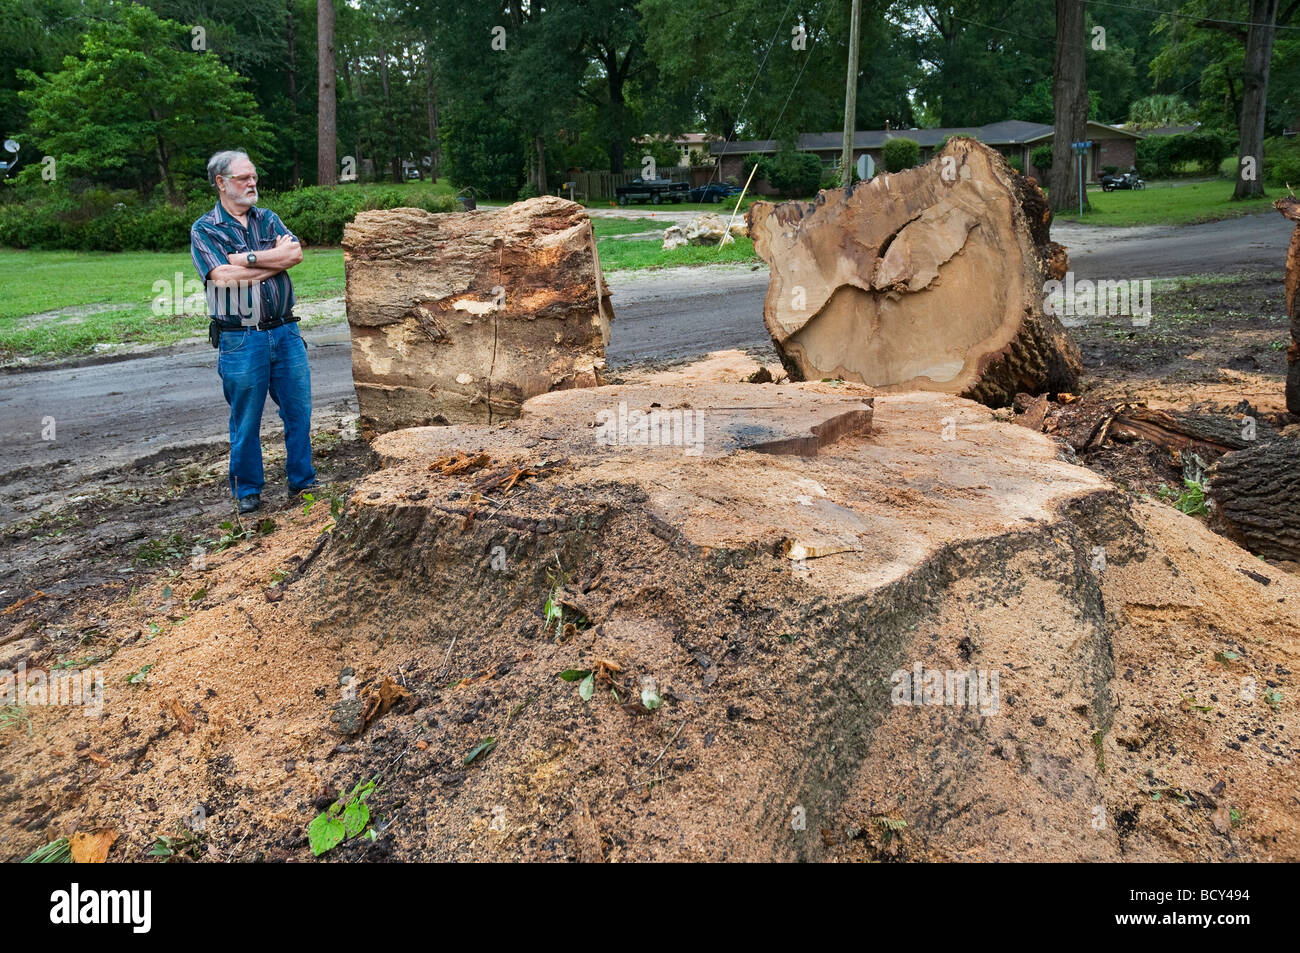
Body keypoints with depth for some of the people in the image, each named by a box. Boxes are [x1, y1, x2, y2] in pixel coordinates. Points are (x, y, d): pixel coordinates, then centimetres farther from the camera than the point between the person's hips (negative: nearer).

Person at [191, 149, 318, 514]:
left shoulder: (268, 219, 12)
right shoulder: (204, 230, -1)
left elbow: (296, 253, -6)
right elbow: (225, 277, -16)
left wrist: (247, 259, -13)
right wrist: (276, 257, -7)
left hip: (286, 332, 4)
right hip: (241, 340, -4)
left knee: (299, 410, 9)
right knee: (245, 419, 5)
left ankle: (302, 480, 25)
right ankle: (247, 489, 21)